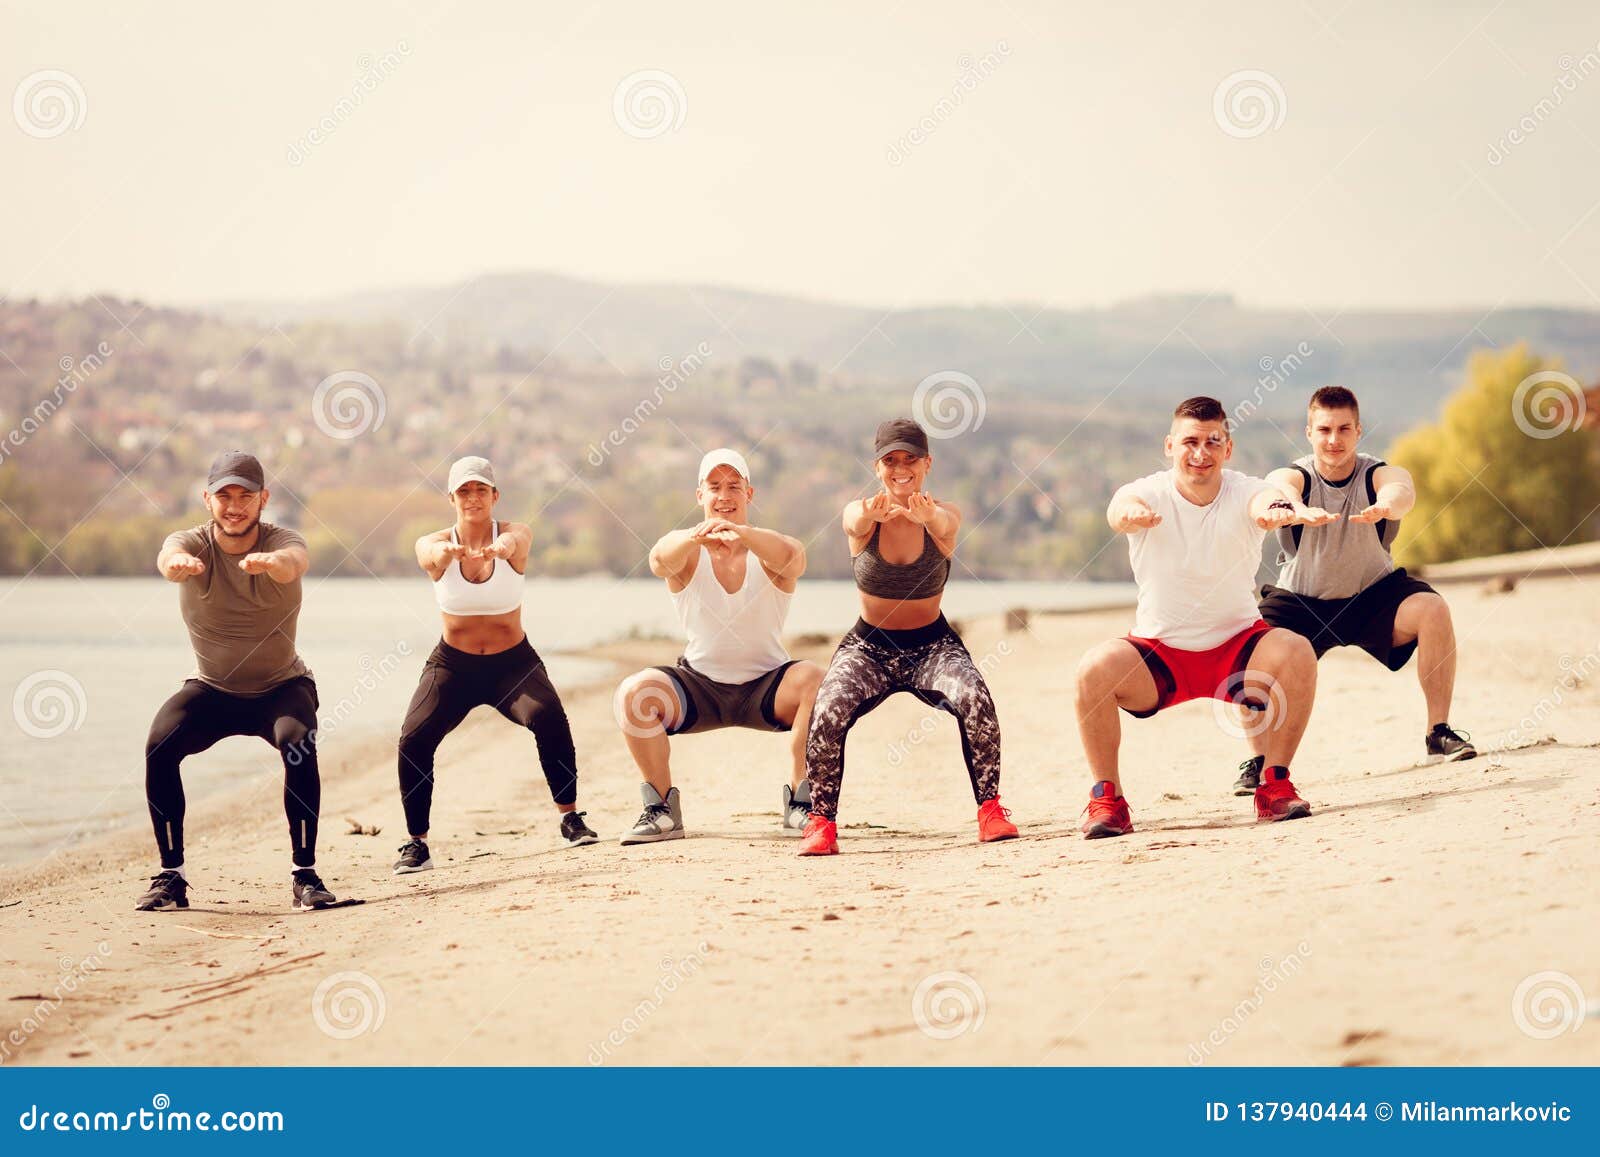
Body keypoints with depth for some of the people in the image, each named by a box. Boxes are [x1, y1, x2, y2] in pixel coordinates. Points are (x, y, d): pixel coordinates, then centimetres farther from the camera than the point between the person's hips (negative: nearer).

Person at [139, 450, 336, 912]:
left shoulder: (280, 540, -18)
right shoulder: (192, 543, -15)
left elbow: (294, 562, -43)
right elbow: (169, 556, -41)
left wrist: (268, 561, -69)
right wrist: (177, 563, -67)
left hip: (282, 687, -1)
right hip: (210, 688, 1)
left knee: (298, 741, -31)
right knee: (160, 744, -25)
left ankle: (305, 874, -20)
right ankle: (171, 874, -11)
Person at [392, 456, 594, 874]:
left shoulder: (515, 534, -8)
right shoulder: (434, 545, -7)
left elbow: (516, 539, -34)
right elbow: (430, 552, -32)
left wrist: (502, 547, -60)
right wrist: (445, 552, -59)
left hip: (514, 662, -1)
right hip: (452, 664, 1)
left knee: (549, 717, -28)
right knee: (414, 737, -20)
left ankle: (570, 817, -14)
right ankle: (416, 843, -7)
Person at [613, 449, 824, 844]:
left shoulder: (767, 553, -10)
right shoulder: (688, 555, -8)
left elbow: (790, 557, -36)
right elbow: (660, 559, -33)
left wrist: (739, 532, -58)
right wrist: (695, 537, -58)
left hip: (766, 686, -1)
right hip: (698, 685, 1)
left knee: (815, 681, -30)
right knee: (633, 691, -25)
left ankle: (800, 801, -14)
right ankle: (661, 808, -10)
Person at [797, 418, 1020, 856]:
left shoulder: (942, 514, -9)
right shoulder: (863, 514, -9)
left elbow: (945, 524, -35)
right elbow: (854, 524, -35)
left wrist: (928, 516, -62)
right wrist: (869, 516, -62)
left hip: (932, 643, 0)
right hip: (868, 646, 0)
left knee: (975, 698, -29)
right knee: (827, 712, -27)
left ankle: (990, 809, -16)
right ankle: (821, 823, -12)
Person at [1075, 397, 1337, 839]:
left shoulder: (1244, 493, -12)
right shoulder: (1150, 494, -13)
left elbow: (1265, 503, -38)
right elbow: (1120, 508, -38)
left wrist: (1281, 509, -65)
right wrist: (1130, 514, -65)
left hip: (1238, 645, 1)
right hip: (1158, 652, 0)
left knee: (1296, 652, -29)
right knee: (1095, 668, -29)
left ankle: (1275, 786, -10)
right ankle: (1107, 798, -10)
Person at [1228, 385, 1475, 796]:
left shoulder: (1377, 474, -19)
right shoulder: (1295, 476, -18)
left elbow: (1402, 489, -44)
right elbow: (1279, 487, -44)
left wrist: (1386, 504, -70)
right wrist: (1288, 504, -70)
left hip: (1374, 592, 1)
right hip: (1300, 600, 0)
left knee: (1433, 610, -27)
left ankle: (1439, 732, -12)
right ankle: (1260, 757, -3)